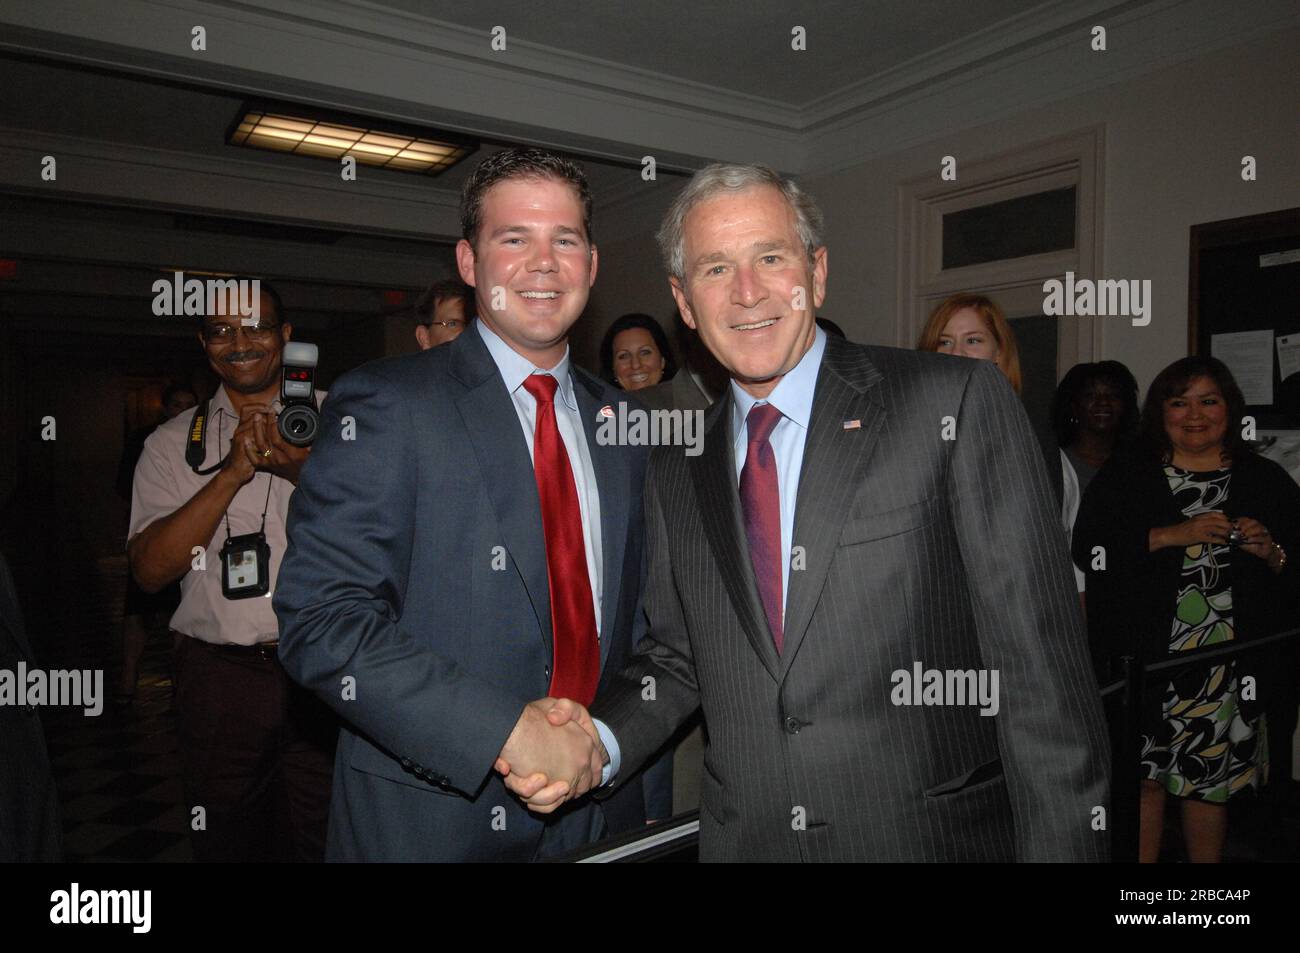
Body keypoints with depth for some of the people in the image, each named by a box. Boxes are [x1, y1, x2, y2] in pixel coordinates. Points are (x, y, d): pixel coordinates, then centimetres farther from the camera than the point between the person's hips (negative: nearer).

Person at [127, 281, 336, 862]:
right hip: (220, 678, 2)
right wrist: (233, 472, -15)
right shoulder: (172, 444, 6)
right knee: (227, 845, 14)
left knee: (330, 841, 7)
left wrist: (305, 473, -21)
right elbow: (150, 570, -5)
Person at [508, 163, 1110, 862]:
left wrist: (1062, 848, -15)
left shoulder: (958, 404, -12)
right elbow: (676, 656, 8)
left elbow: (1040, 666, -13)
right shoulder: (675, 472, 3)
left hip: (938, 836, -3)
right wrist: (600, 737, -9)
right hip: (740, 840, 4)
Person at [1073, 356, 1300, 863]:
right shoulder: (1123, 475, 3)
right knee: (1144, 778, 6)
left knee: (1208, 783, 9)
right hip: (1141, 663, -1)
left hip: (1225, 669, 1)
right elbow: (1087, 550, -11)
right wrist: (1172, 535, -17)